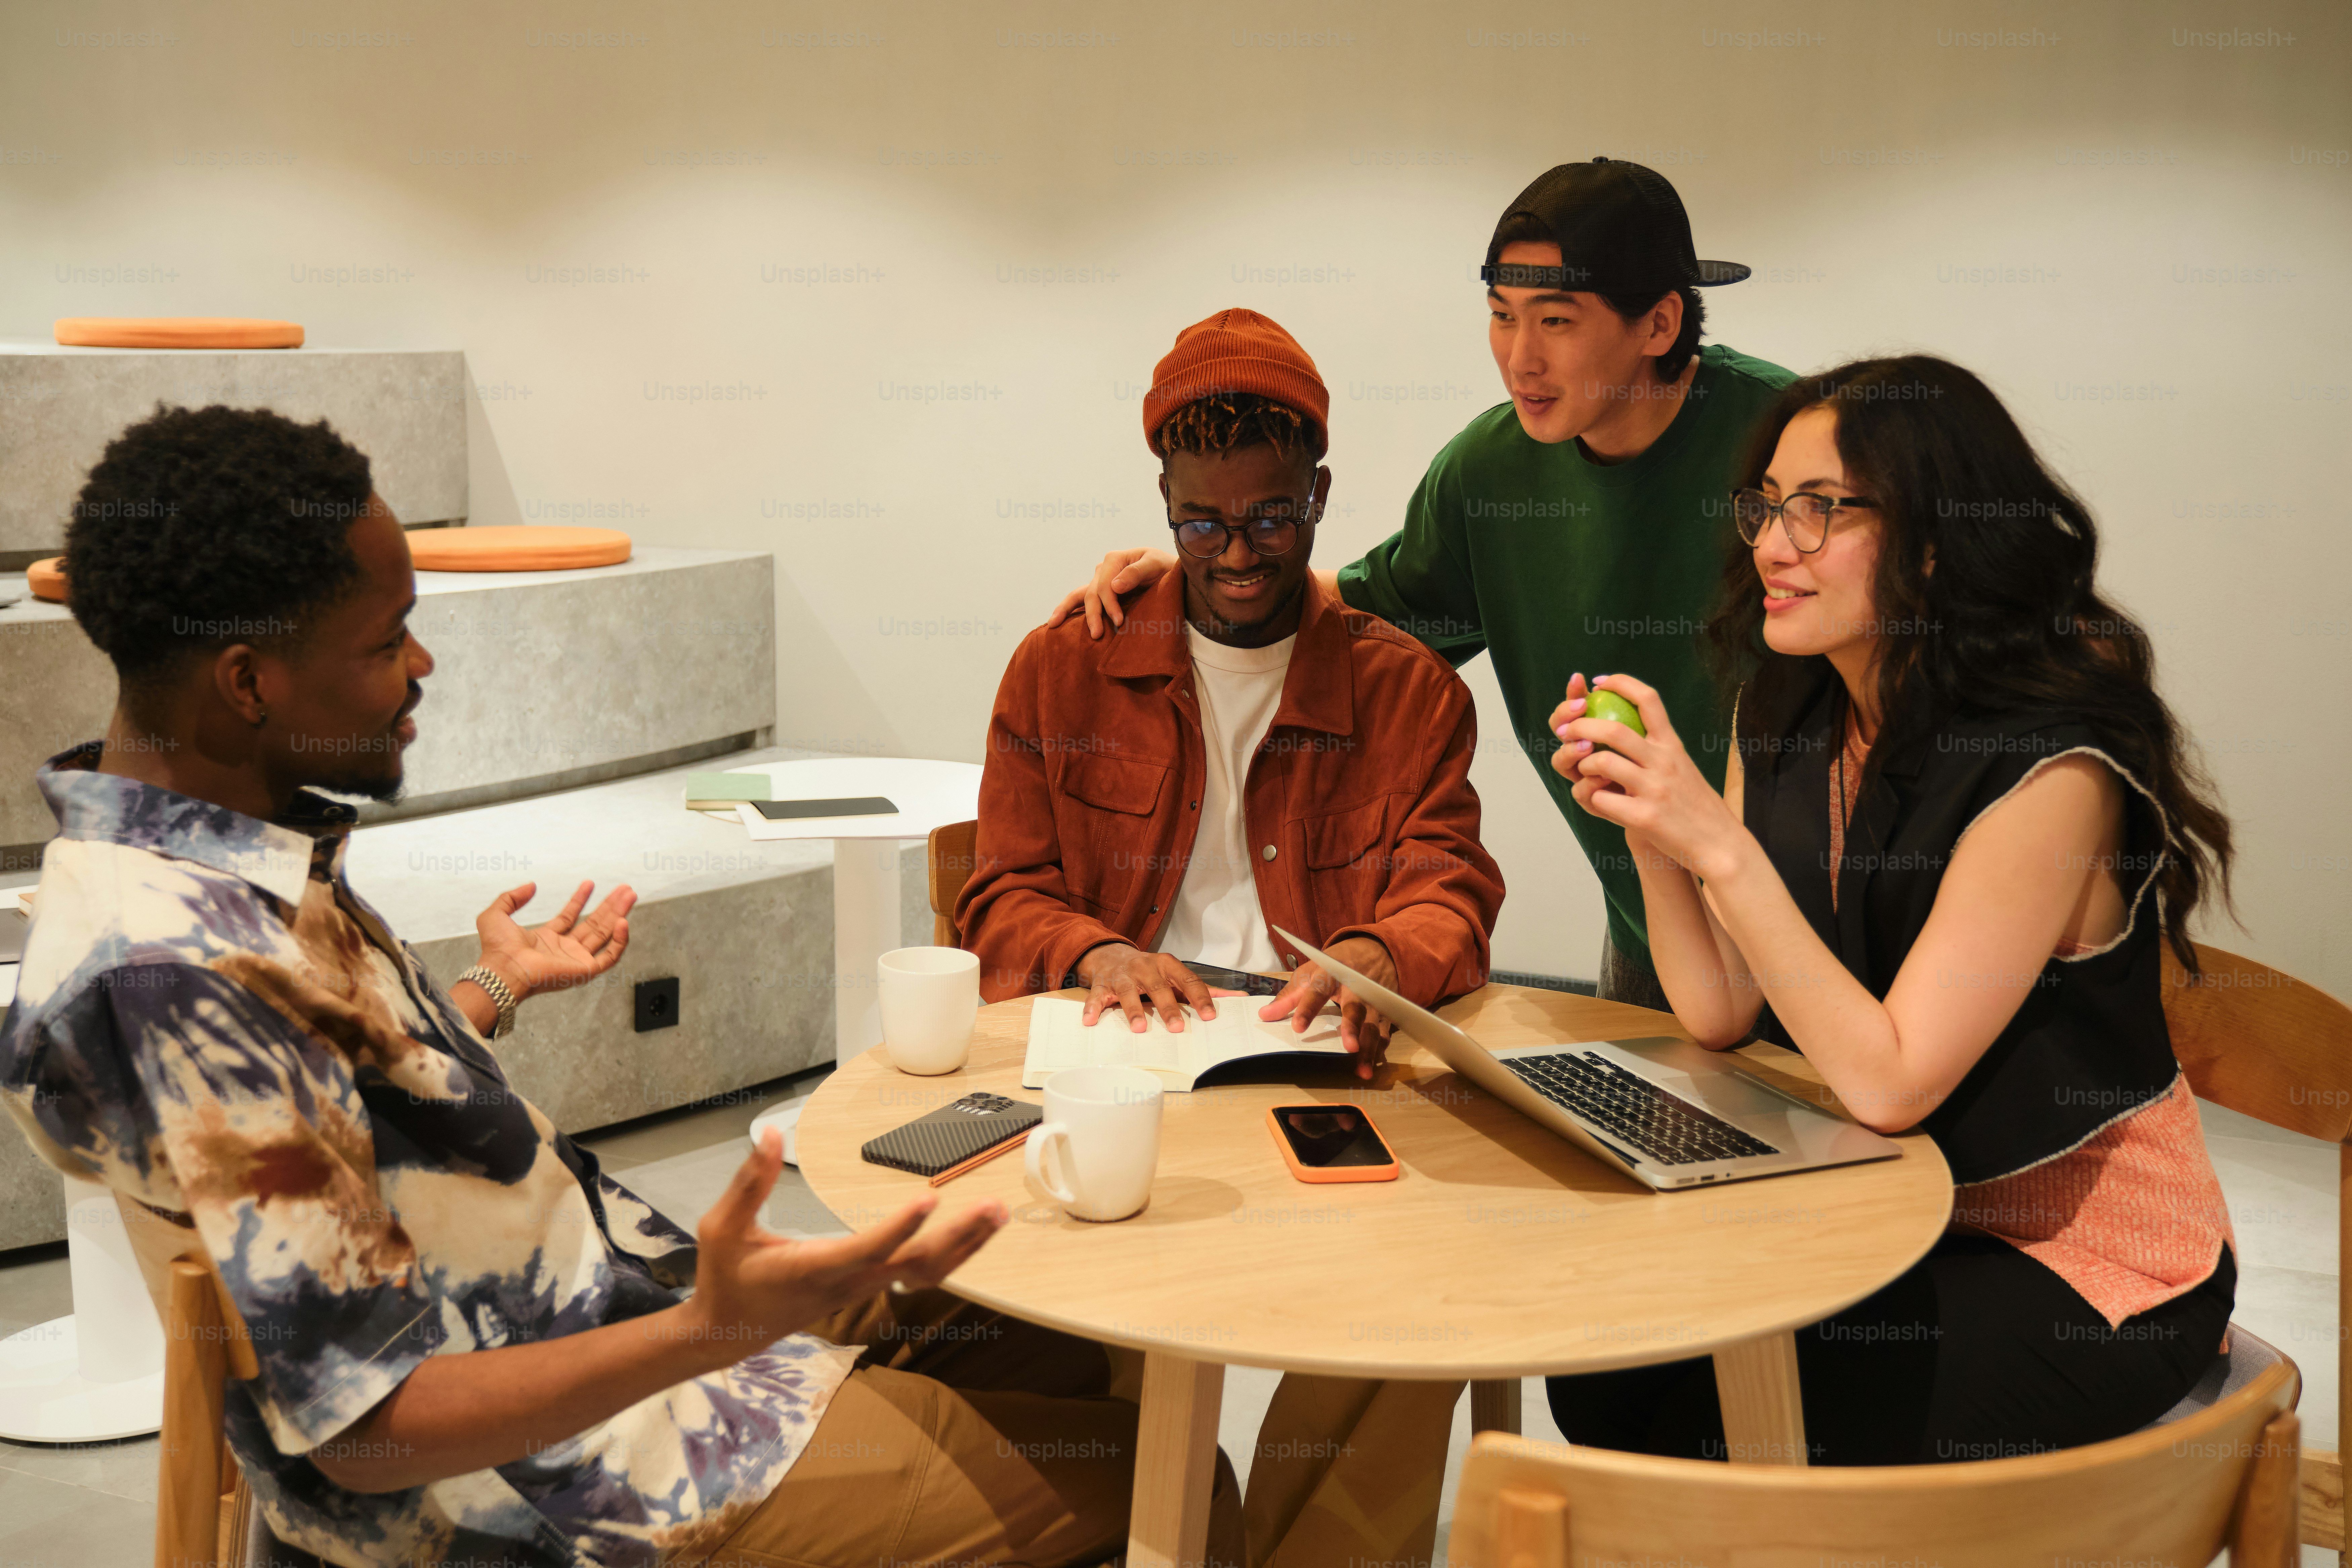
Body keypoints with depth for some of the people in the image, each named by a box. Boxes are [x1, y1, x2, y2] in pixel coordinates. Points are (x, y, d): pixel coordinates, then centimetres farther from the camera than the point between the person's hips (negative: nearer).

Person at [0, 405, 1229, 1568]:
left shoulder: (215, 848, 2)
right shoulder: (177, 970, -30)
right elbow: (365, 1431, -28)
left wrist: (496, 992, 32)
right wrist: (707, 1336, -41)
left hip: (609, 1298, 10)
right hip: (554, 1468, -10)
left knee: (1082, 1353, 13)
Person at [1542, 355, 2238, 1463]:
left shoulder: (2051, 770, -24)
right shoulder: (1783, 718, -1)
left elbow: (1890, 1082, -27)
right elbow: (1722, 1016, -2)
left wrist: (1718, 845, -33)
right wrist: (1644, 826, -17)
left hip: (2090, 1269, -6)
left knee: (1711, 1428, -20)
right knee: (1601, 1361, -11)